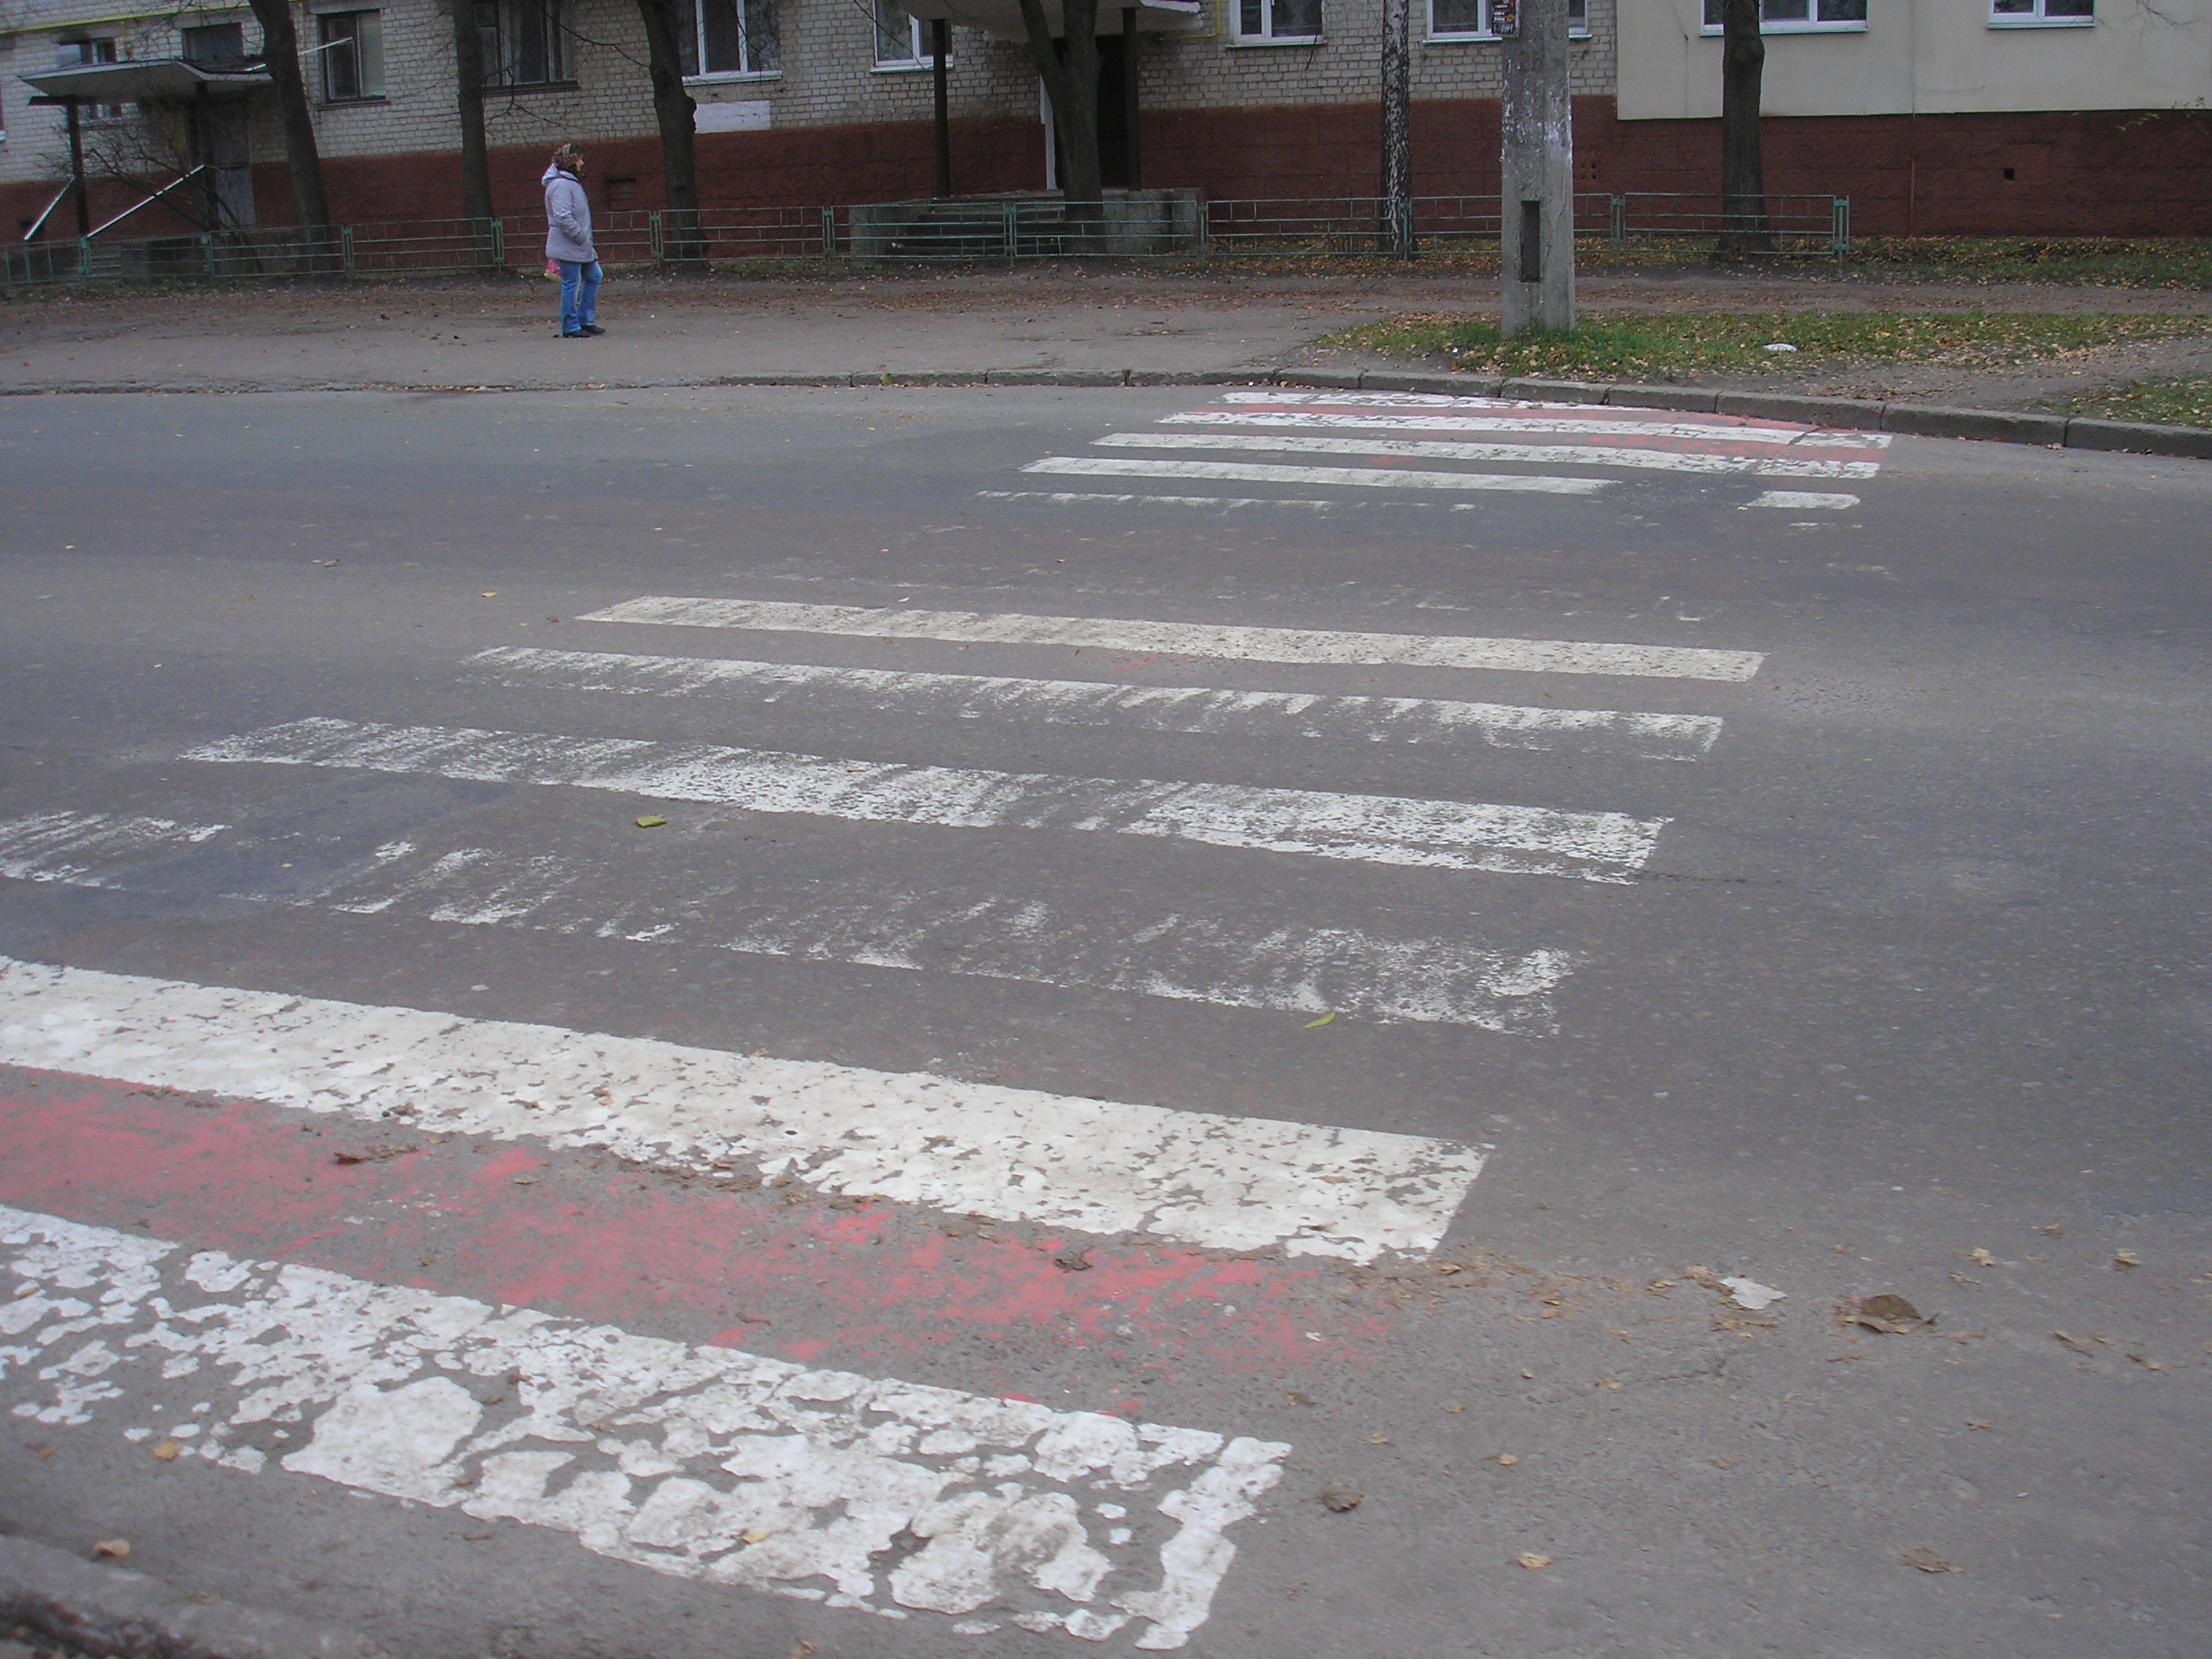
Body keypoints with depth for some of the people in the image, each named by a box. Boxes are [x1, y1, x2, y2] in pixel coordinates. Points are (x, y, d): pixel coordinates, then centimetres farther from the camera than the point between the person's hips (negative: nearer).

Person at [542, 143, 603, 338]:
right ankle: (571, 328, 2)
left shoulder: (571, 182, 17)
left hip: (580, 247, 11)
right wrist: (581, 236, -19)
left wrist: (586, 239, 17)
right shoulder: (560, 185, -17)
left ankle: (586, 320, 22)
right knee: (571, 285, -5)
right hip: (568, 247, -11)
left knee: (593, 277, 15)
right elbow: (563, 217, -26)